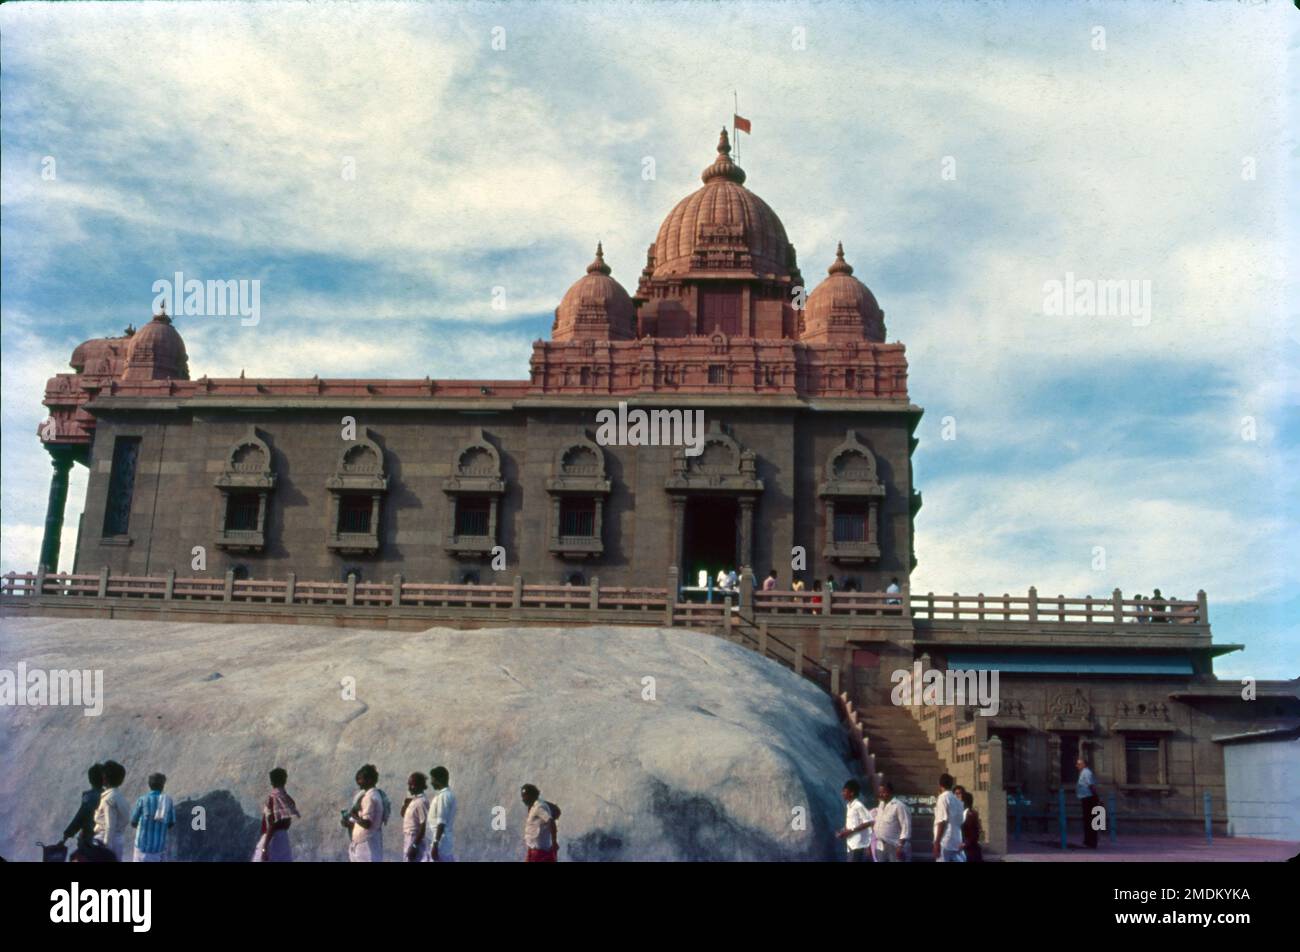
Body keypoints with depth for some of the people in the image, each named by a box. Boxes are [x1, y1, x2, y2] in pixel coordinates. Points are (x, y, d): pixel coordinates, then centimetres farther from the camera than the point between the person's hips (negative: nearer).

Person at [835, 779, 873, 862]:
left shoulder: (858, 806, -13)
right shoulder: (849, 806, 15)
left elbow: (868, 822, -18)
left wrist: (851, 830, -17)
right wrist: (844, 831, 6)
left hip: (858, 845, -9)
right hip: (851, 844, 9)